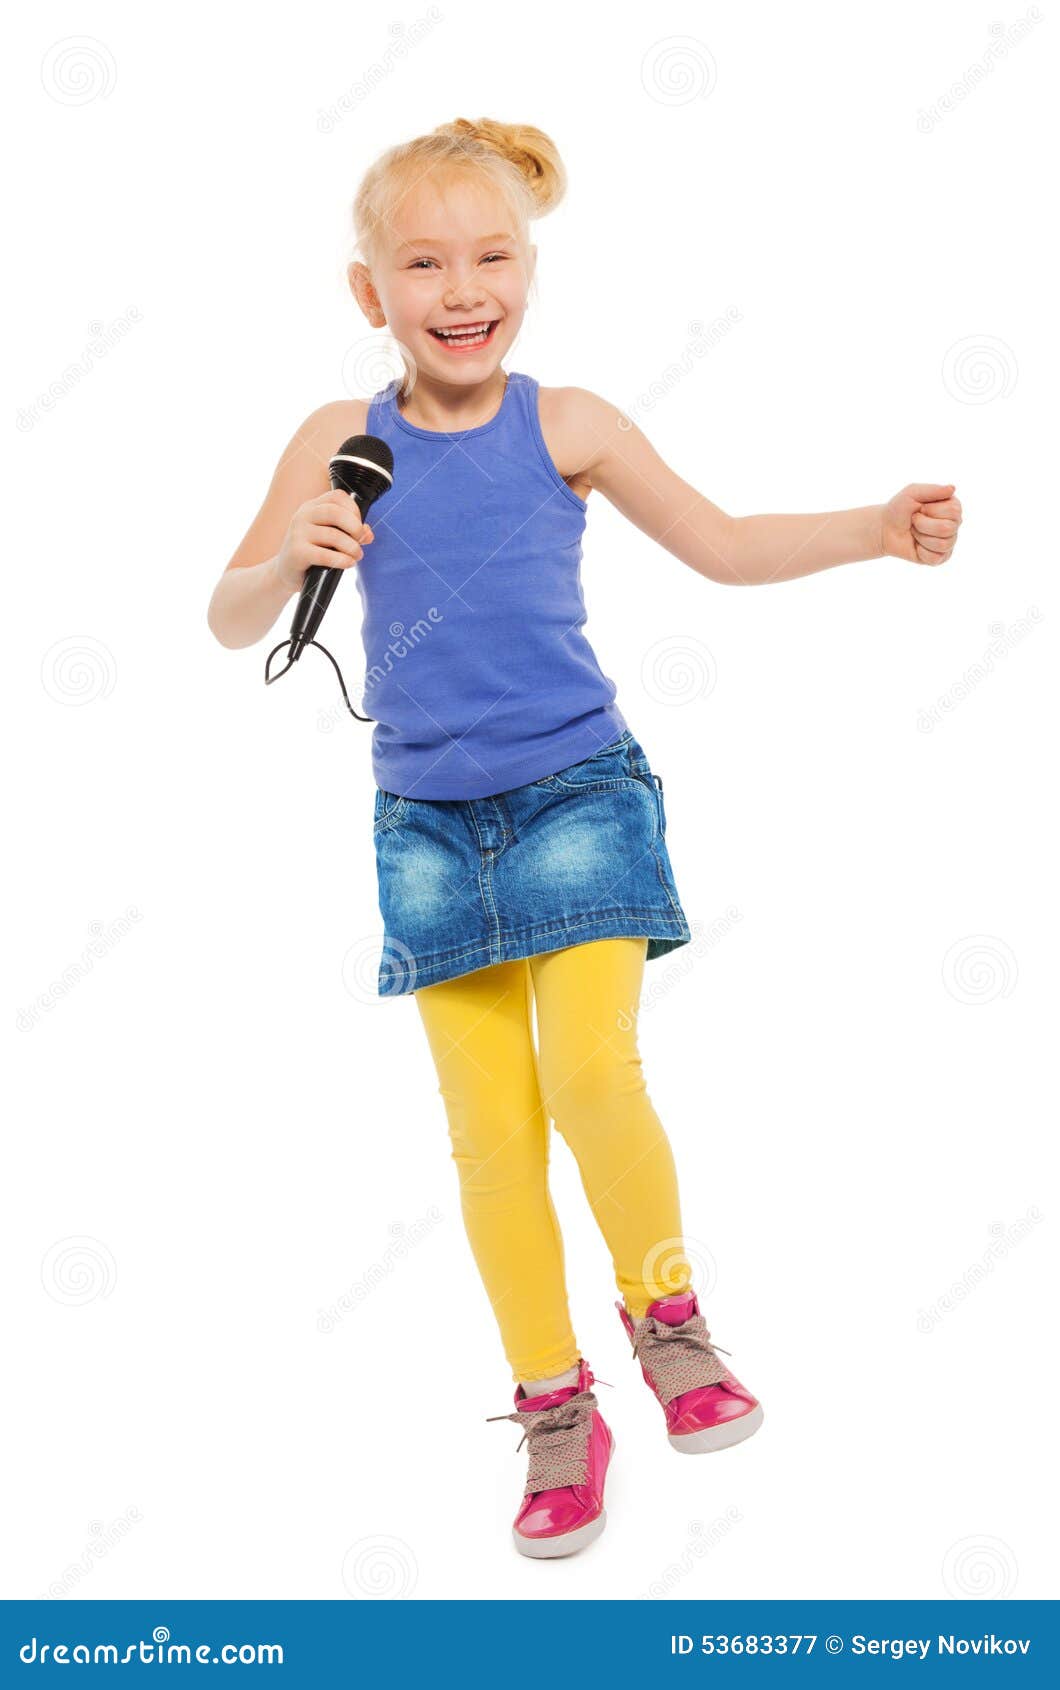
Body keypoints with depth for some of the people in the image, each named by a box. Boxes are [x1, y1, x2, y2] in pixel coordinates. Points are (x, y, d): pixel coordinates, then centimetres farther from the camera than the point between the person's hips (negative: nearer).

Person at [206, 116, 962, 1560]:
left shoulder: (566, 426, -3)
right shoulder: (342, 442, -2)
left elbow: (724, 545, 7)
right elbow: (232, 623, -1)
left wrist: (881, 528, -4)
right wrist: (291, 557, -22)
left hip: (580, 790, -1)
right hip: (429, 820, 1)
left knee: (590, 1069, -19)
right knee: (489, 1126, 4)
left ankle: (665, 1309, 8)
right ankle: (555, 1406, 20)